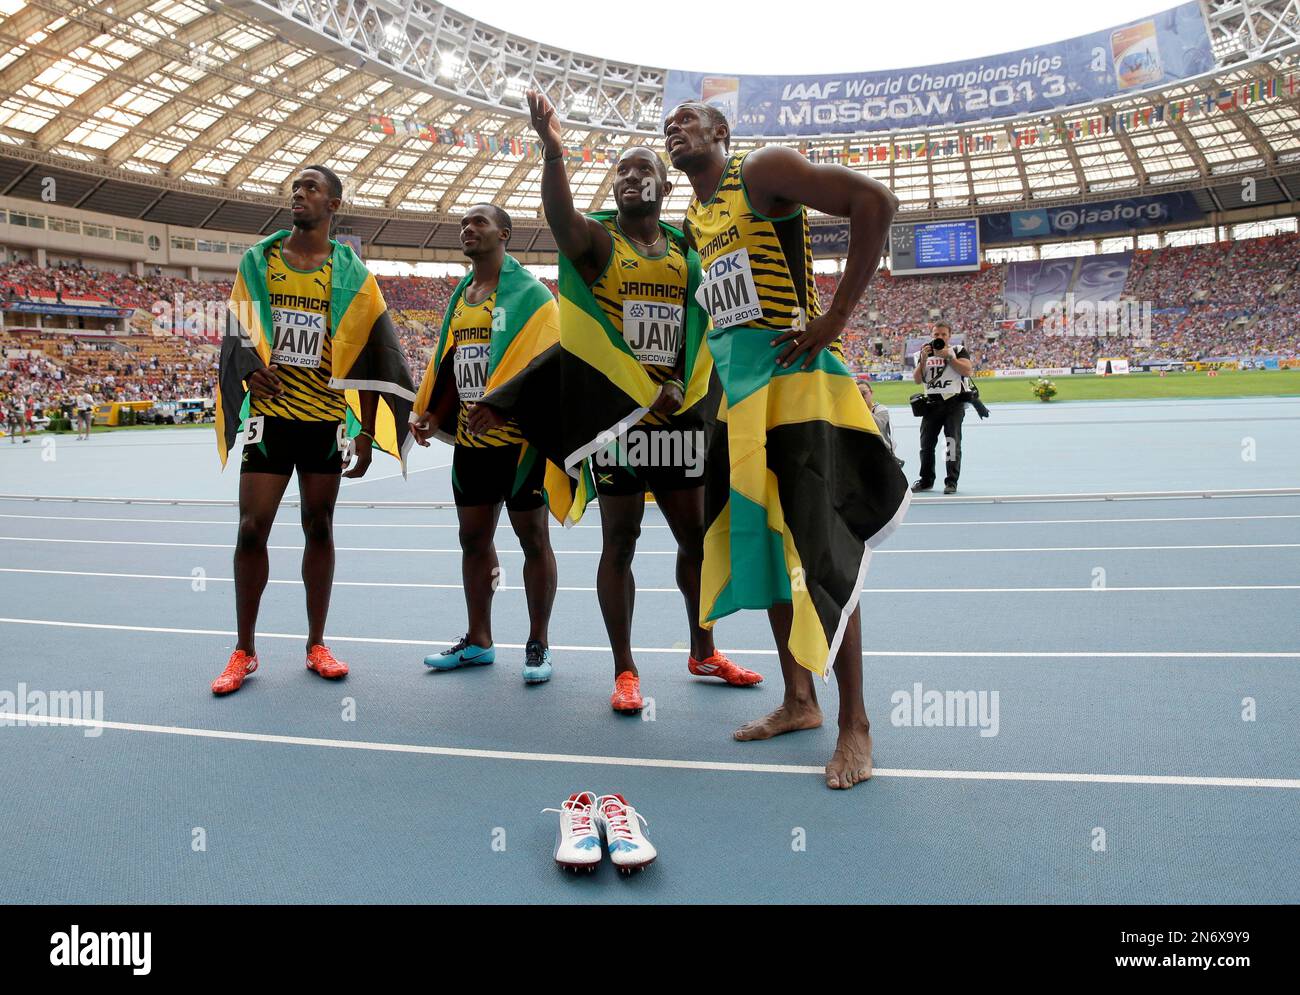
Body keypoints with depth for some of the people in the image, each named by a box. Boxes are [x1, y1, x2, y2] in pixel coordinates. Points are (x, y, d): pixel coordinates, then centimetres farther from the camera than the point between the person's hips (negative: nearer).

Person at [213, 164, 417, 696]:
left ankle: (316, 644, 19)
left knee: (319, 527, 7)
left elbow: (368, 359, 2)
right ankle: (244, 650, 10)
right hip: (270, 414, 0)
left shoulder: (352, 273, 3)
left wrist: (367, 434, -1)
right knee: (252, 528, -3)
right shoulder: (258, 259, 6)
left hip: (327, 418, 0)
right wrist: (249, 369, -14)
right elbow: (235, 333, 9)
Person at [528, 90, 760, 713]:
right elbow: (560, 218, -24)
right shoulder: (597, 240, -3)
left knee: (695, 534, 12)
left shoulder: (686, 252, 12)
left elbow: (701, 328, 14)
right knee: (619, 540, 1)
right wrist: (552, 149, -40)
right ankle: (624, 672, 13)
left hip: (676, 415, 5)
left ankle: (704, 653, 30)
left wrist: (687, 387, -4)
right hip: (616, 414, -5)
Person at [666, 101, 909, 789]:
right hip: (739, 395, 9)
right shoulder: (693, 221, 20)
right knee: (761, 545, 10)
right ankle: (799, 702, 23)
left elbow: (874, 202, -16)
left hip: (796, 384, -9)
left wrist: (836, 316, -18)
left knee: (818, 550, -10)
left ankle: (854, 724, 2)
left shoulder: (760, 172, -4)